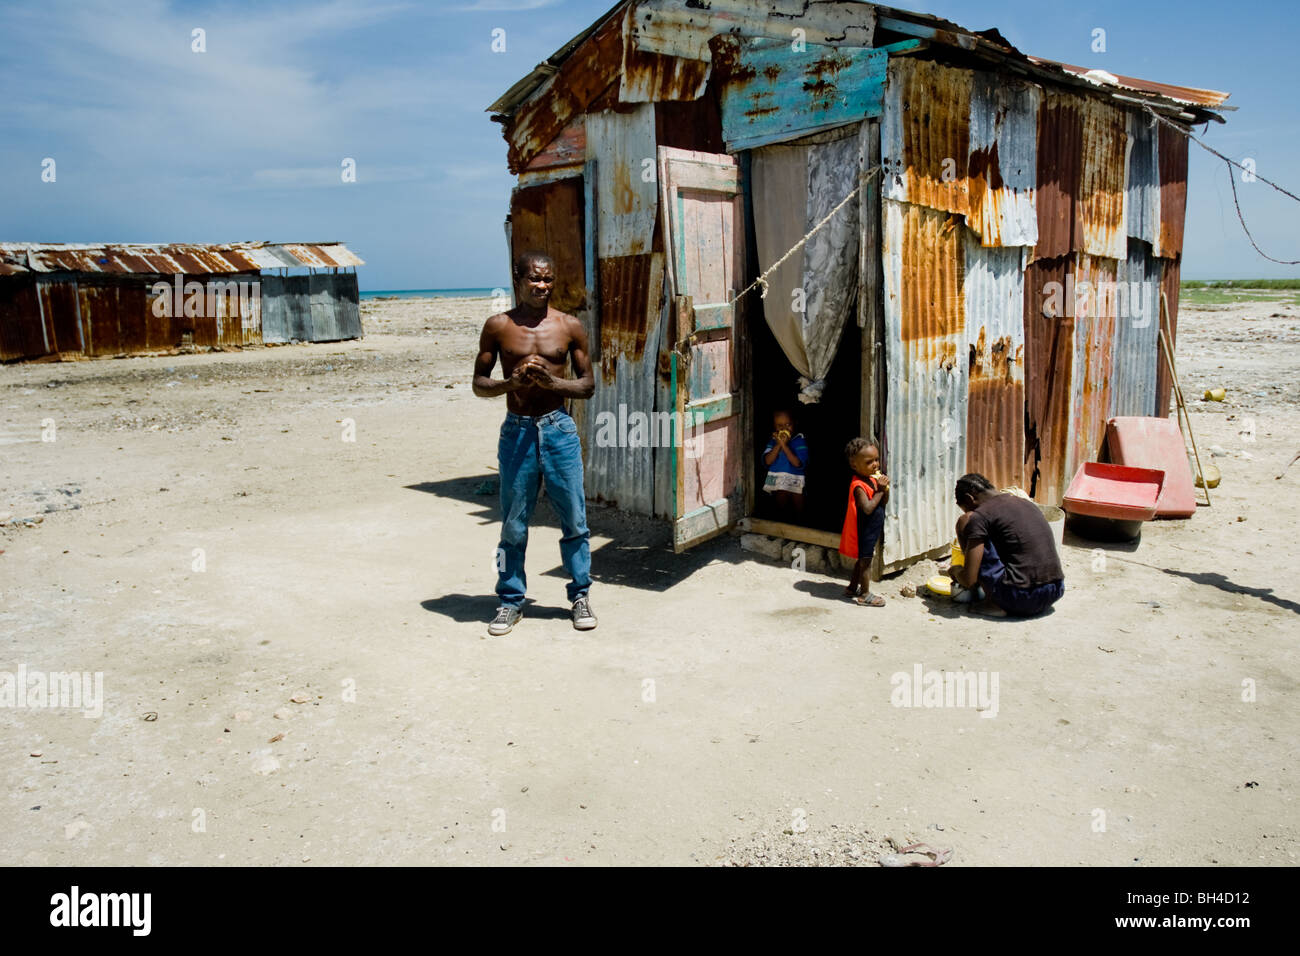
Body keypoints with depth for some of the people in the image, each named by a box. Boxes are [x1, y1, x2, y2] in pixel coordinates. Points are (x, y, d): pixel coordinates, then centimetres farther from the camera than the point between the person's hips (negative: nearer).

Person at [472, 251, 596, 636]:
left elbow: (588, 385, 4)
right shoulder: (498, 326, 2)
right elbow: (479, 384, 5)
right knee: (513, 524, 7)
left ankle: (580, 596, 21)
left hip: (559, 430, 0)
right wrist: (510, 382, -15)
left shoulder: (570, 327, 3)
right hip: (517, 431, 0)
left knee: (574, 518, 5)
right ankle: (510, 601, 22)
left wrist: (551, 380, -14)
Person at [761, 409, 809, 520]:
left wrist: (784, 445, -23)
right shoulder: (773, 441, 1)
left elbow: (798, 463, -22)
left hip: (796, 483, -3)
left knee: (798, 514, 7)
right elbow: (767, 461, -11)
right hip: (777, 481, 3)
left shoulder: (800, 441, -10)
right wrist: (778, 445, -19)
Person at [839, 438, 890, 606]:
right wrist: (879, 490, -25)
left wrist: (885, 488, -8)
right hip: (864, 531, -9)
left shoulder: (873, 479, 5)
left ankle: (852, 588, 32)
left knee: (862, 559, 19)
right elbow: (868, 508, -32)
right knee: (865, 561, 1)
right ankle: (864, 594, 12)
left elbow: (883, 502, 11)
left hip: (871, 530, 9)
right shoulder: (858, 485, -23)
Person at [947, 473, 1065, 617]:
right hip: (1055, 594, 8)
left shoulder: (979, 516, -5)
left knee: (964, 521, 4)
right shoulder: (1027, 503, 18)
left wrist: (955, 570, 17)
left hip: (1019, 599, -7)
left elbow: (969, 580, -9)